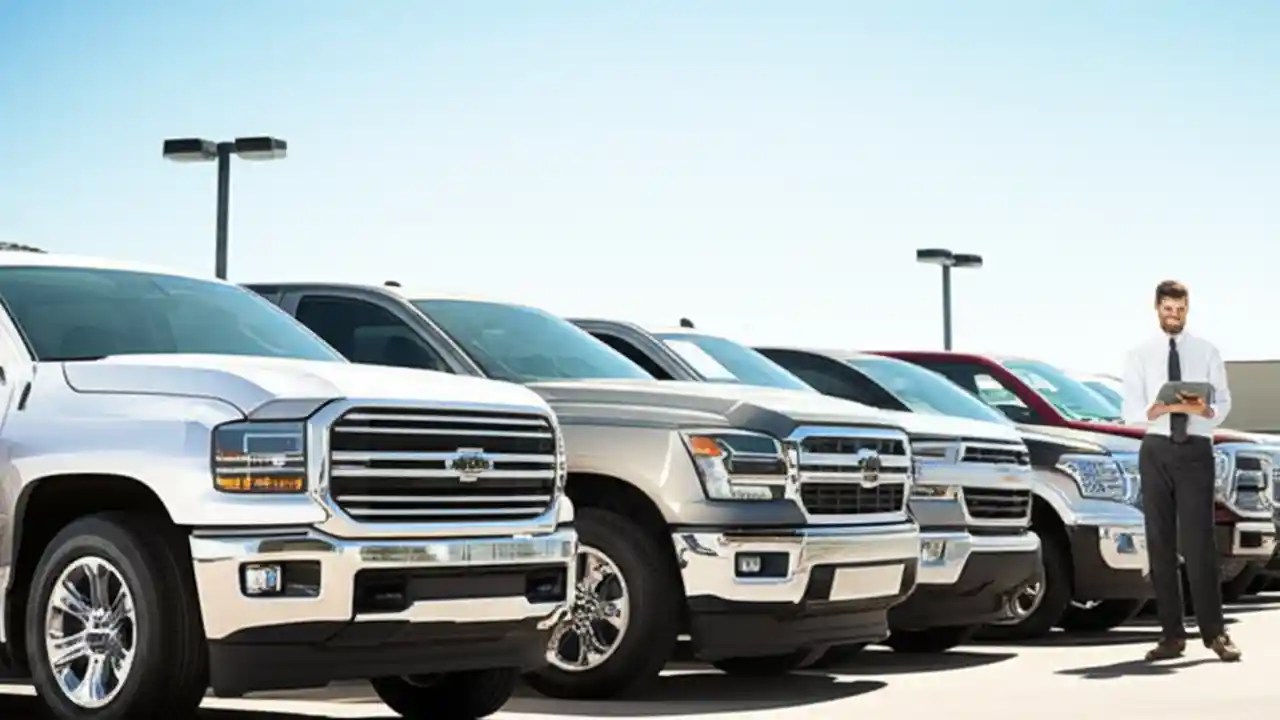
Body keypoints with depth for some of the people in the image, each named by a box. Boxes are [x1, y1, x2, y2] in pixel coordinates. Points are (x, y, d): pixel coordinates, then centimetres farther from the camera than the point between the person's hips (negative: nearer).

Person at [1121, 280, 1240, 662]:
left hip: (1196, 449, -1)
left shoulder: (1206, 352, 8)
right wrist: (1166, 407, -19)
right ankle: (1172, 634, 7)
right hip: (1156, 450, 1)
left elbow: (1222, 404, 3)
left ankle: (1214, 631, -5)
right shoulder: (1139, 356, 7)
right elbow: (1132, 411, -1)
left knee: (1198, 541, -8)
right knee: (1160, 543, 2)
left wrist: (1203, 409, -20)